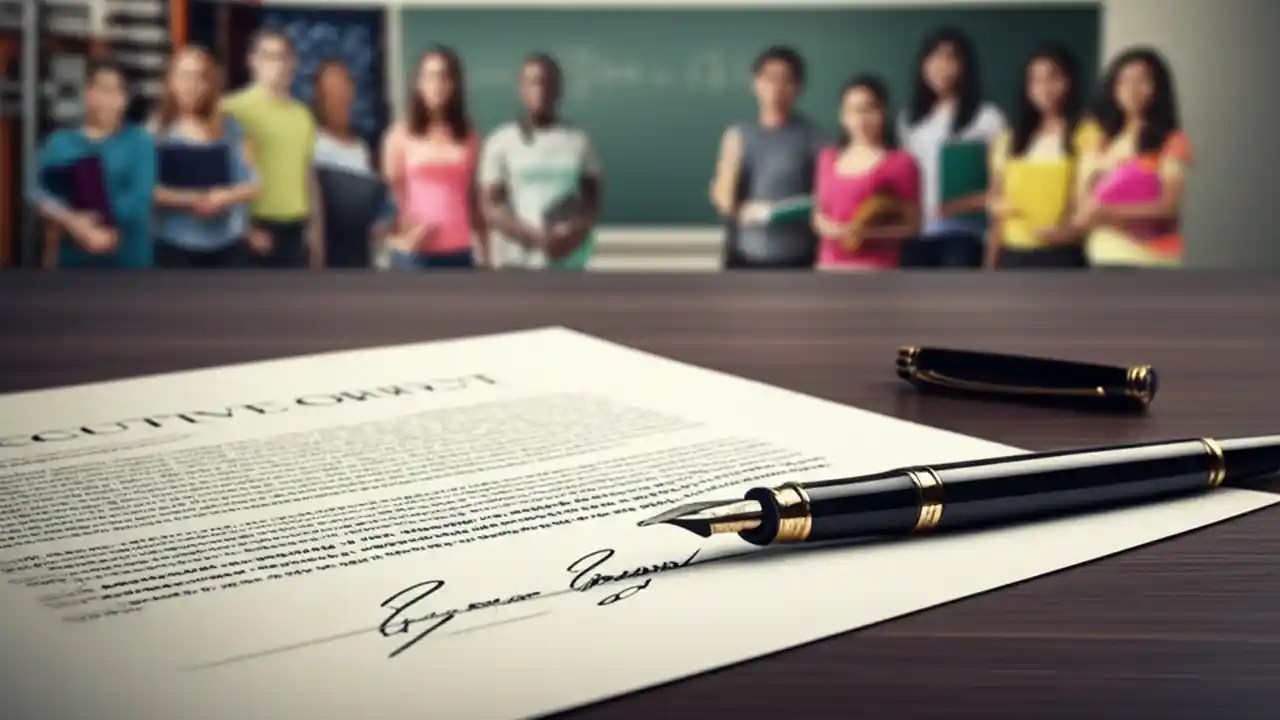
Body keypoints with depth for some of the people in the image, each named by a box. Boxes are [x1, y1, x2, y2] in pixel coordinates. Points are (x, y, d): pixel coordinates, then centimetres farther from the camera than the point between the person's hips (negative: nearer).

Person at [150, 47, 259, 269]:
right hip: (175, 245, -2)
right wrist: (189, 200, -22)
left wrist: (225, 197, -17)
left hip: (228, 244, 3)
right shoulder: (156, 131, -1)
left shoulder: (230, 130, 7)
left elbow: (251, 184, 4)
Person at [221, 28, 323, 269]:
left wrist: (315, 226, 14)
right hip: (259, 226, -6)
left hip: (295, 228, 6)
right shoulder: (236, 109, -7)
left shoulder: (302, 114, 13)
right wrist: (246, 227, -15)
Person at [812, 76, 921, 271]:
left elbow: (912, 225, -5)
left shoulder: (900, 163, -5)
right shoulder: (828, 160, 11)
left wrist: (869, 232, -19)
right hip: (831, 268, 6)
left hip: (876, 269, -5)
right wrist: (829, 228, -4)